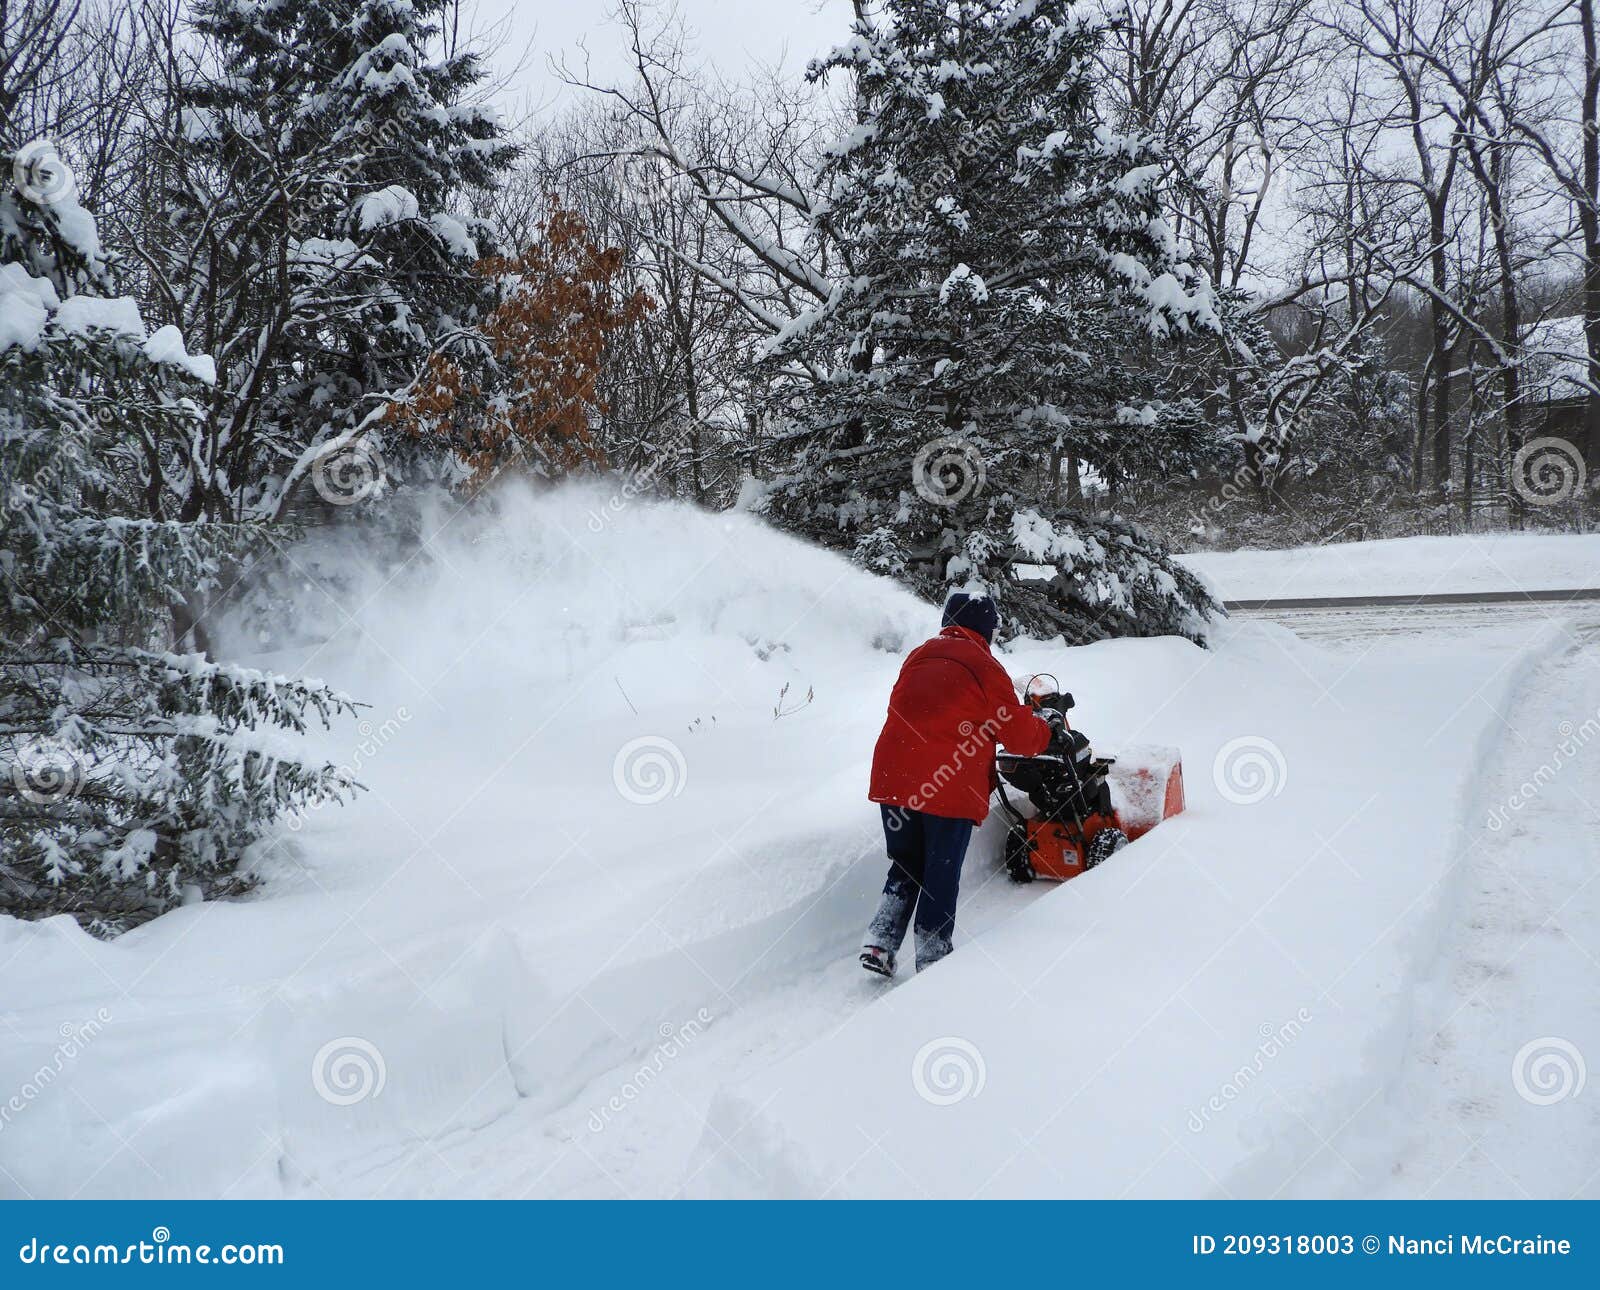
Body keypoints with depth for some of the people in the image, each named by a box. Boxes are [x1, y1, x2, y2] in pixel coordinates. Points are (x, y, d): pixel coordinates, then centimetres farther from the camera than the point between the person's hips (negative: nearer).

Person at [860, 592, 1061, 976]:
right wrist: (1046, 725, 21)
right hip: (951, 787, -5)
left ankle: (879, 944, 9)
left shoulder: (918, 656, 14)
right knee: (942, 874, 8)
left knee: (905, 865, 19)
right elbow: (1021, 736, -1)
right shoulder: (985, 667, -3)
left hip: (893, 779, 5)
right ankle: (932, 956, 16)